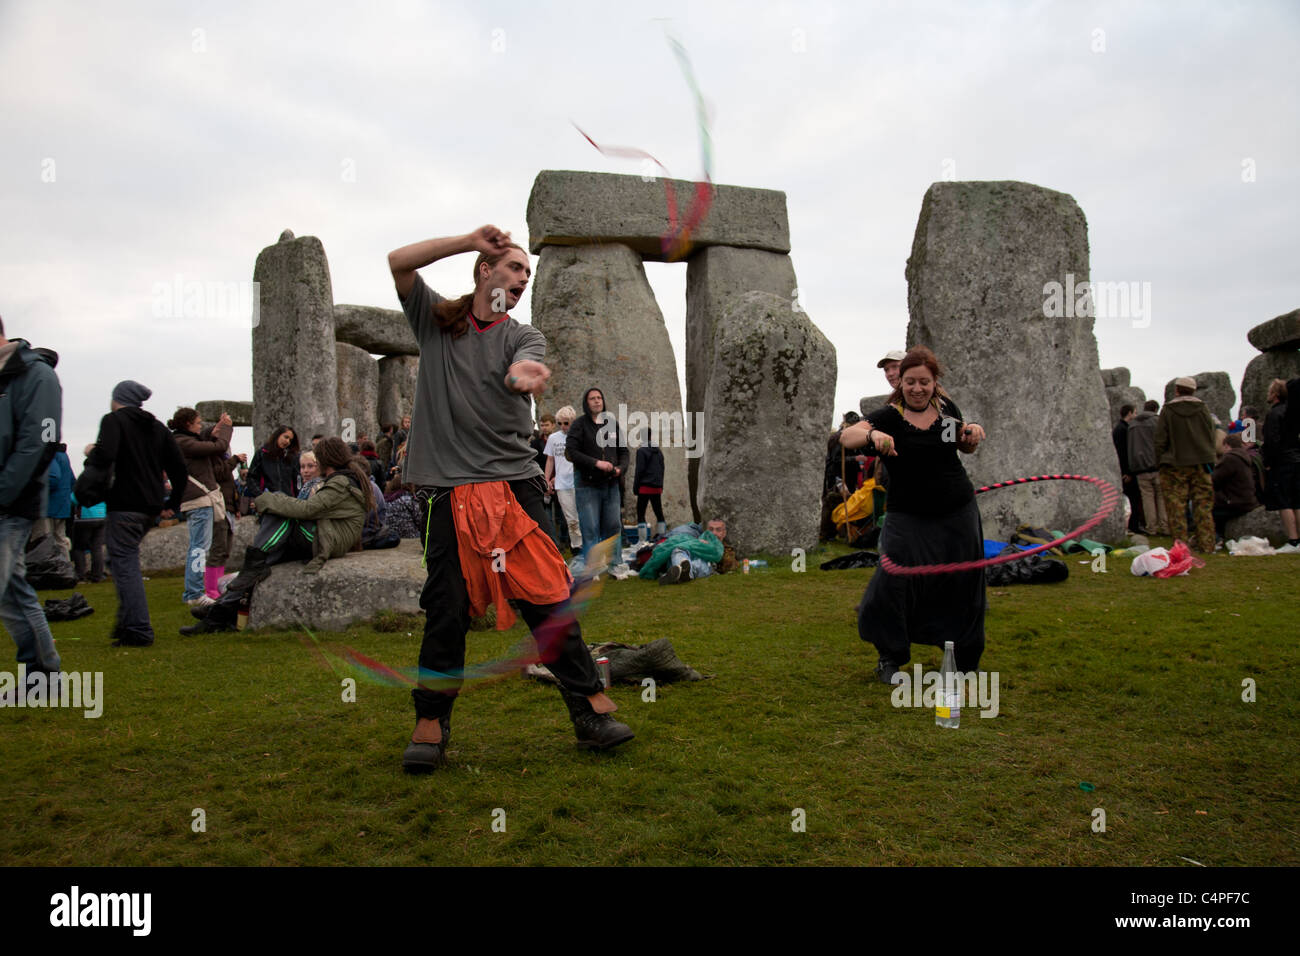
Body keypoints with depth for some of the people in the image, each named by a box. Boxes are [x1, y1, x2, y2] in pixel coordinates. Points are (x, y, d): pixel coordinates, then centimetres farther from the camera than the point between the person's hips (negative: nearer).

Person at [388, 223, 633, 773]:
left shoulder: (522, 336, 11)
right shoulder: (435, 320, 13)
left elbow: (528, 368, -12)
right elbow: (398, 262, -1)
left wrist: (526, 373, -37)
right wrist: (469, 241, -5)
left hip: (514, 484, 1)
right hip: (447, 490, 0)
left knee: (549, 601, -4)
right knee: (447, 612, 0)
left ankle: (590, 712, 3)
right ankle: (430, 727, 15)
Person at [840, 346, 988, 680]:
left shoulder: (947, 408, 3)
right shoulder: (890, 416, -11)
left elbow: (964, 448, 19)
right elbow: (847, 436, -26)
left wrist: (973, 434, -4)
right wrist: (872, 434, -46)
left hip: (958, 514, 4)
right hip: (908, 517, -4)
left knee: (962, 584, 12)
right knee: (895, 579, -17)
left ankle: (966, 659, 34)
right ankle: (890, 656, 5)